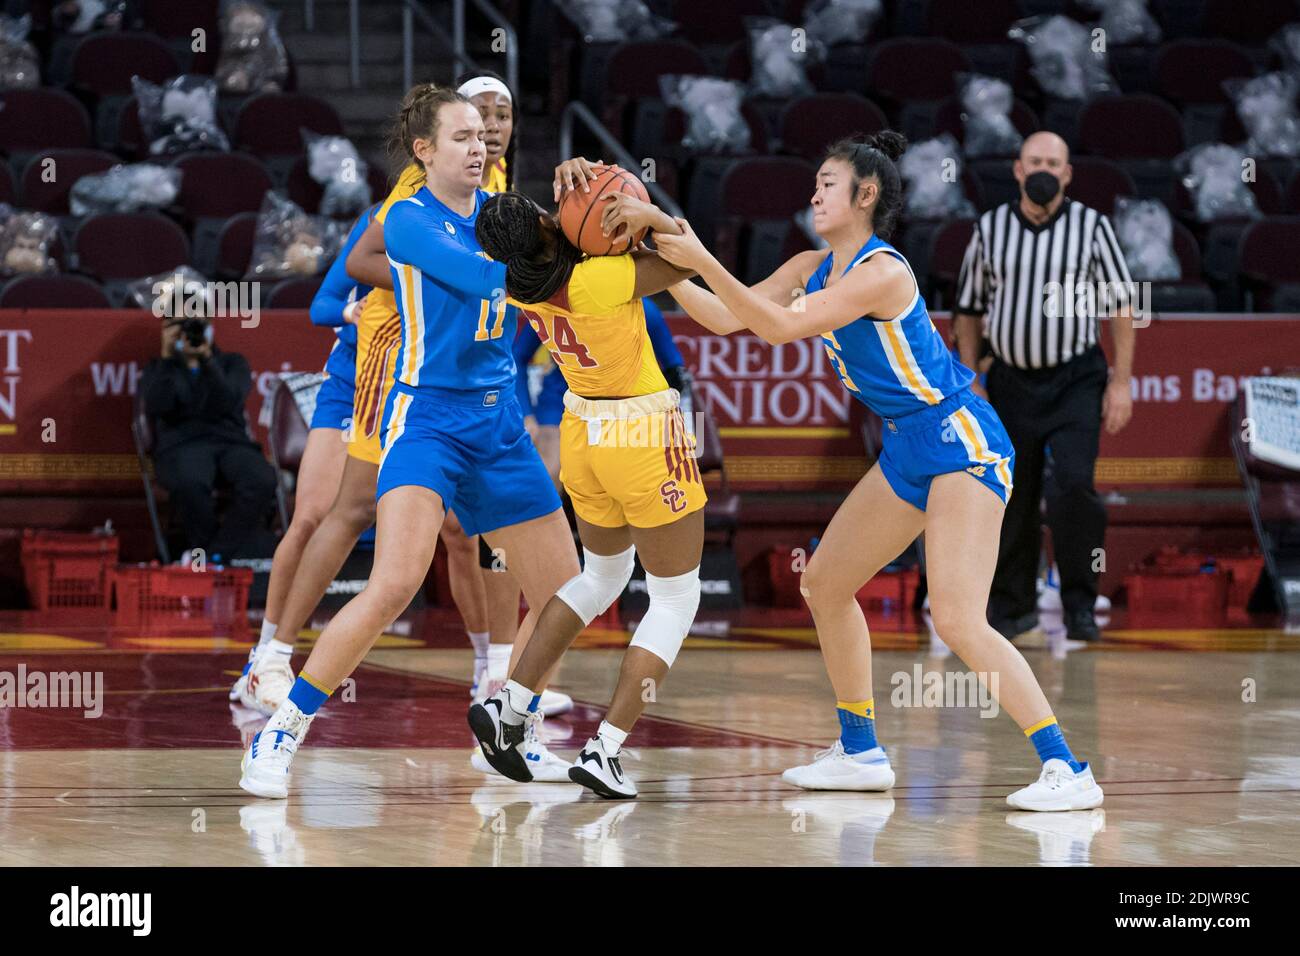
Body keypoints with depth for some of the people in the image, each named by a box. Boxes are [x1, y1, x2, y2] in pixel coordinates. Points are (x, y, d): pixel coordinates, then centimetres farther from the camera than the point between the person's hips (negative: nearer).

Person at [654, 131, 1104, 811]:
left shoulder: (881, 272, -20)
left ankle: (1067, 770, -20)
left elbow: (783, 328, -27)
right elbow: (728, 318, 9)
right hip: (907, 451, 10)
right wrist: (667, 269, -3)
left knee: (957, 619, -21)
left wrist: (703, 262, -27)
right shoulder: (814, 268, 8)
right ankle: (860, 751, 28)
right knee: (824, 583, 16)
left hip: (961, 442, -10)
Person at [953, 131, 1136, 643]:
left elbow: (1121, 306, 1)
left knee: (1073, 485, -20)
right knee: (1011, 501, 5)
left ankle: (1080, 605, -11)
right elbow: (969, 310, 12)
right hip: (1012, 383, 3)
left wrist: (1122, 382, -5)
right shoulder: (990, 228, 4)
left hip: (1076, 381, -2)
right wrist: (969, 383, 5)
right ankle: (1012, 606, 20)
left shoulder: (1091, 226, -1)